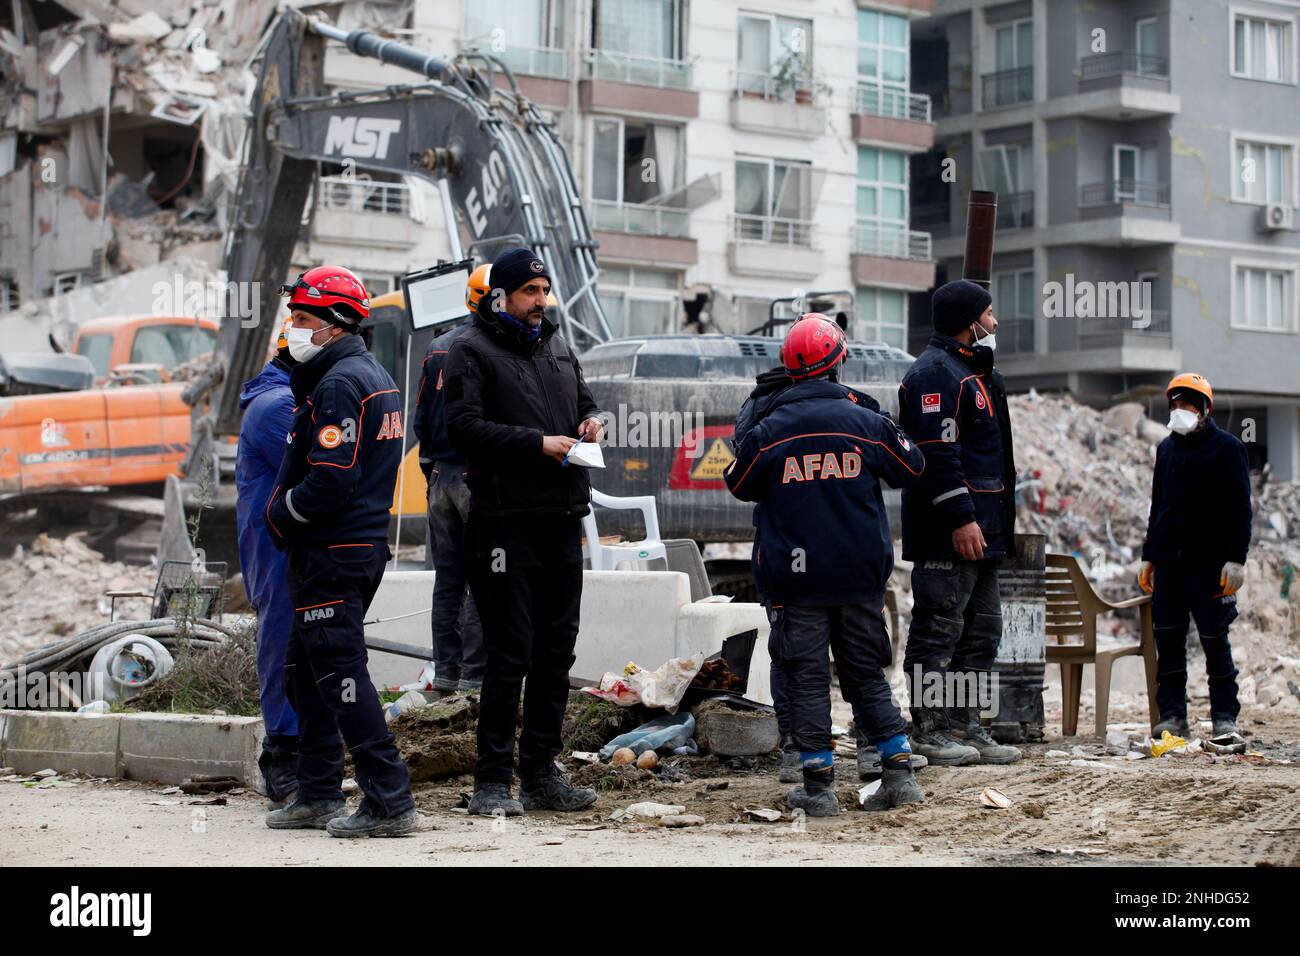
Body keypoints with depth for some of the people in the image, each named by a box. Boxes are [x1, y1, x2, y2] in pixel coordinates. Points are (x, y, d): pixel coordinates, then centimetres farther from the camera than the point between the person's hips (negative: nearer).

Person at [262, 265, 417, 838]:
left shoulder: (338, 384, -17)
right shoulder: (374, 377, 17)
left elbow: (330, 480, -24)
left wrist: (280, 516, -8)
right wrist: (286, 514, 13)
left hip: (331, 554, -11)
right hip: (366, 543, 11)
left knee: (340, 673, -8)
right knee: (307, 674, 18)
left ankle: (389, 802, -8)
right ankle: (318, 795, 24)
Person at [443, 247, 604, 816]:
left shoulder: (557, 349, 19)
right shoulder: (472, 352, -3)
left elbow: (584, 400, 30)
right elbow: (464, 428, -14)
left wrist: (590, 421, 7)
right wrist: (538, 443, -18)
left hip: (563, 518, 7)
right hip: (506, 519, -7)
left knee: (556, 649, 10)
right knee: (510, 653, -7)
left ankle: (541, 772, 18)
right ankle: (493, 780, -1)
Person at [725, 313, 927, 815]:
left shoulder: (767, 432, -8)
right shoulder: (867, 422, -3)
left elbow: (738, 485, 8)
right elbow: (911, 468, 13)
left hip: (795, 580, -2)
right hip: (861, 576, 3)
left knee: (805, 678, 4)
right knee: (867, 674, 14)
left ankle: (819, 786, 3)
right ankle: (900, 773, 11)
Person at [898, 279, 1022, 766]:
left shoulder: (974, 373, 21)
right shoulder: (935, 373, -13)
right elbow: (937, 454, -20)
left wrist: (998, 523, 24)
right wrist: (961, 519, -23)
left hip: (979, 530, 11)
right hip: (946, 532, -11)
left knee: (982, 632, 13)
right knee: (938, 629, -6)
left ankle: (965, 725, 19)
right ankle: (929, 731, -1)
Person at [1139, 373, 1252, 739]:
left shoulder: (1227, 447, -1)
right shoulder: (1166, 448, 17)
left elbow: (1239, 508, -5)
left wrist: (1235, 560, -13)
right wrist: (1148, 557, 18)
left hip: (1208, 564, -5)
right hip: (1168, 563, 5)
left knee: (1214, 640, -2)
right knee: (1168, 640, 2)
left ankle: (1225, 716, 4)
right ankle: (1172, 715, 6)